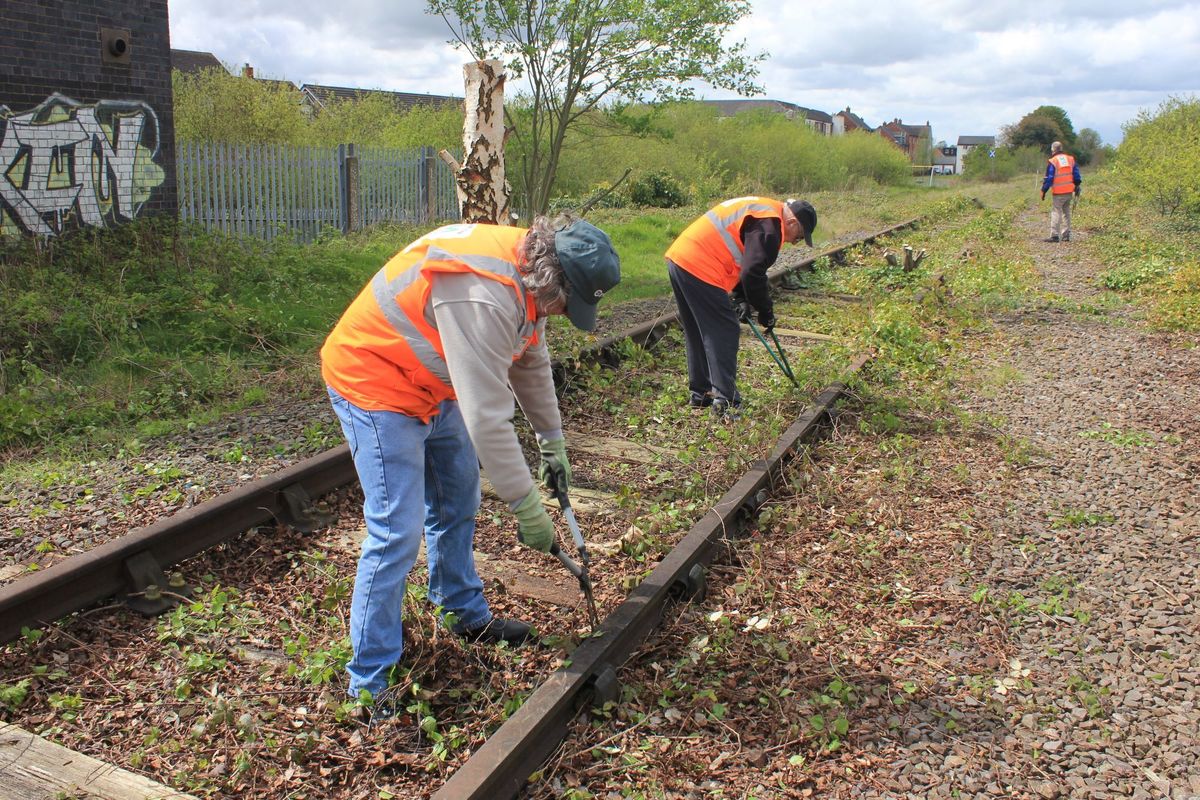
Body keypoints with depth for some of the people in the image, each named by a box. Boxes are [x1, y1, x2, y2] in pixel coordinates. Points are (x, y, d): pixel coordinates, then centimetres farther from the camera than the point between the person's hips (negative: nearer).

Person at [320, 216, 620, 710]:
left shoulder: (527, 273, -5)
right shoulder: (482, 298, -36)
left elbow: (532, 363, 10)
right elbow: (487, 418, -35)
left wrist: (552, 440, 14)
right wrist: (527, 505, -26)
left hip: (432, 385, 10)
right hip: (373, 382, -10)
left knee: (457, 503, 18)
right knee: (398, 531, -11)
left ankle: (465, 614, 39)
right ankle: (370, 684, 2)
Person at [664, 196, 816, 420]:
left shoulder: (758, 210, 21)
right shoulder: (769, 225, -11)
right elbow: (753, 274, -17)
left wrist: (742, 298, 17)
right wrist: (766, 311, -4)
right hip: (699, 269, -10)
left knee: (696, 335, 19)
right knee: (723, 336, -4)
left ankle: (699, 394, 28)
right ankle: (725, 403, -4)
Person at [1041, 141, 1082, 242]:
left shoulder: (1052, 162, -9)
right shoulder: (1071, 159, 9)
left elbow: (1048, 178, -9)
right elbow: (1076, 174, 11)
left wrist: (1043, 191, -3)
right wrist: (1077, 187, 19)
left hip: (1058, 193, -6)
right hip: (1069, 192, 6)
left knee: (1056, 213, -5)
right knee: (1066, 213, 13)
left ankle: (1054, 235, -11)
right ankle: (1066, 235, 15)